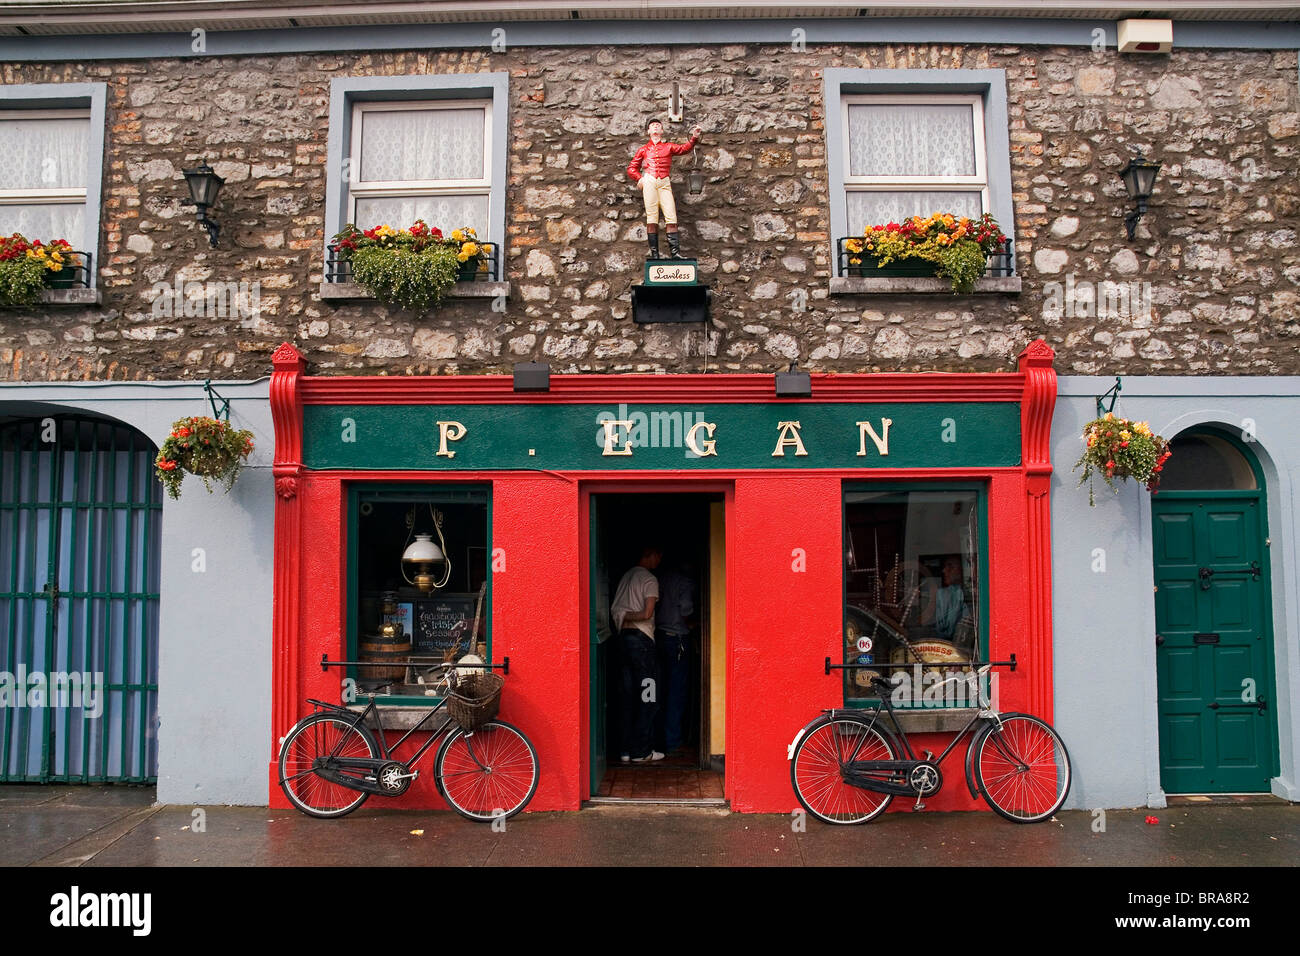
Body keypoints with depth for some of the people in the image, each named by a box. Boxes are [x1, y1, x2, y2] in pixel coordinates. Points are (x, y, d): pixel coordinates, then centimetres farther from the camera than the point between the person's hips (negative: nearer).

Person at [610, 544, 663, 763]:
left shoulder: (627, 576, 15)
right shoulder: (650, 579, -9)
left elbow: (614, 609, 15)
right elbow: (647, 613, -18)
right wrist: (628, 617, -4)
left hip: (624, 637, 8)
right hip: (641, 638, -8)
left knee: (629, 697, 11)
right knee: (648, 697, -1)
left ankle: (627, 750, 13)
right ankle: (641, 751, 0)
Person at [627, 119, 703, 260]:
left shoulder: (668, 147, 20)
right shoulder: (644, 149, 20)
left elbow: (684, 148, 4)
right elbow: (631, 168, 20)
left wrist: (694, 138, -13)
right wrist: (639, 179, 2)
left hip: (665, 183, 0)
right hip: (649, 181, 0)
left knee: (671, 217, -11)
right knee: (651, 217, -8)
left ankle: (675, 252, -15)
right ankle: (654, 253, -11)